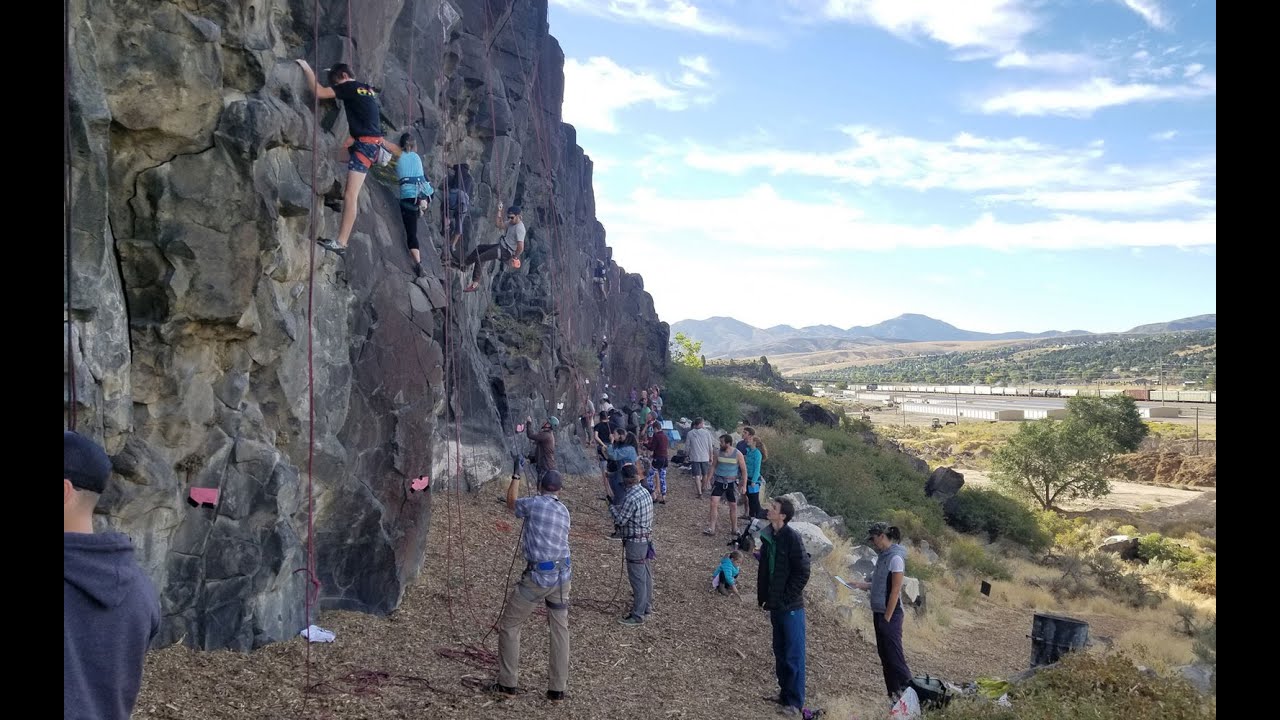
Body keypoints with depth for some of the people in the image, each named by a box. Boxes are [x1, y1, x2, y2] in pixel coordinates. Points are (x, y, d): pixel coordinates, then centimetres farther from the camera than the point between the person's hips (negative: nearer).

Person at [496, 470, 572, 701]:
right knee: (560, 629, 12)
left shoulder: (534, 504, -8)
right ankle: (557, 688, 13)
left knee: (509, 626, 10)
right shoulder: (564, 511, 9)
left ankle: (508, 683, 13)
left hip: (537, 577, -5)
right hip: (563, 576, 5)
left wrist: (516, 477, 24)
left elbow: (511, 504, 12)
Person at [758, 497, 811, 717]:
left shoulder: (792, 537, -16)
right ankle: (785, 693, 31)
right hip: (775, 605, 7)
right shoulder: (767, 536, 5)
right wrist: (762, 596, 10)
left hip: (791, 607, -7)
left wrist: (787, 598, -15)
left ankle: (795, 701, 11)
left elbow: (802, 572, -16)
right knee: (780, 652, 18)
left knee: (794, 655, 2)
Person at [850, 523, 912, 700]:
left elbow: (895, 590, -17)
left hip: (890, 614, -9)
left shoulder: (895, 558, -15)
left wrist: (887, 618, -16)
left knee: (894, 655, -5)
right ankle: (893, 695, 18)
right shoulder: (883, 556, 11)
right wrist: (862, 585, 3)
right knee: (885, 656, 11)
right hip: (880, 613, 9)